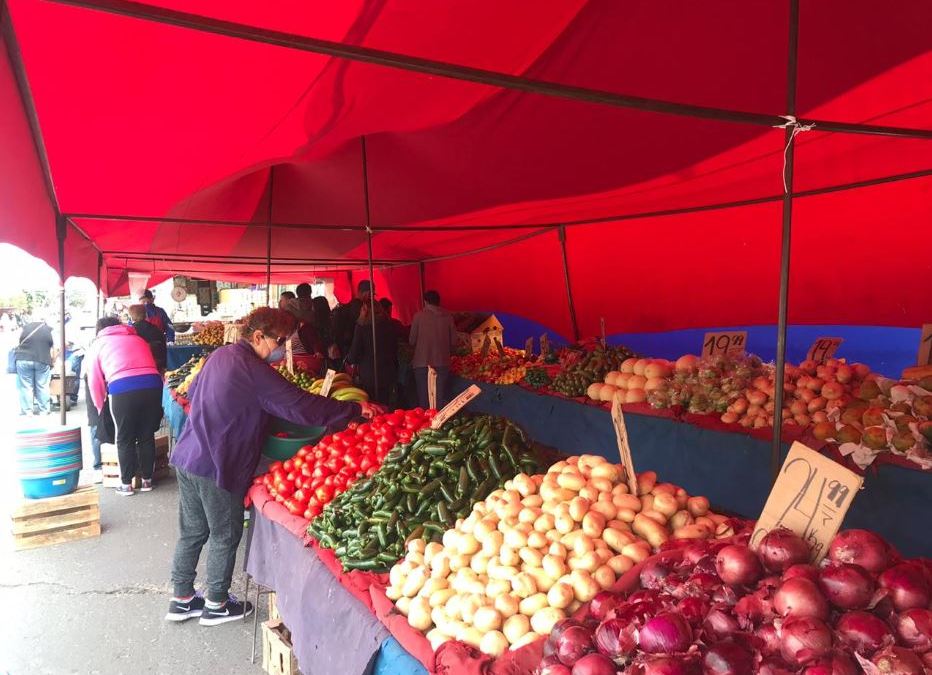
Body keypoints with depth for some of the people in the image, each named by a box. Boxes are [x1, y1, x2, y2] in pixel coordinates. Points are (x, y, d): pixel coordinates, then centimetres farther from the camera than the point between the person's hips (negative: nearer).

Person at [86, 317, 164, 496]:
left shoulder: (97, 344, 22)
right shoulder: (138, 339, 30)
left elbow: (95, 381, 20)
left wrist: (100, 406, 33)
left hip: (122, 389, -3)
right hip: (152, 384, 3)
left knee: (125, 439, 13)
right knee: (147, 436, 16)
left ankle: (126, 484, 21)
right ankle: (147, 480, 26)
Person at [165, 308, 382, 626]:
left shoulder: (221, 355, 6)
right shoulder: (254, 371, -21)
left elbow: (193, 392, 22)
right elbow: (303, 407, -24)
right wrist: (356, 409, -19)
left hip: (187, 458, 9)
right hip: (217, 467, -9)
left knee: (192, 531, 20)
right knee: (225, 536, 10)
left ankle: (181, 599, 34)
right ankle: (217, 605, 26)